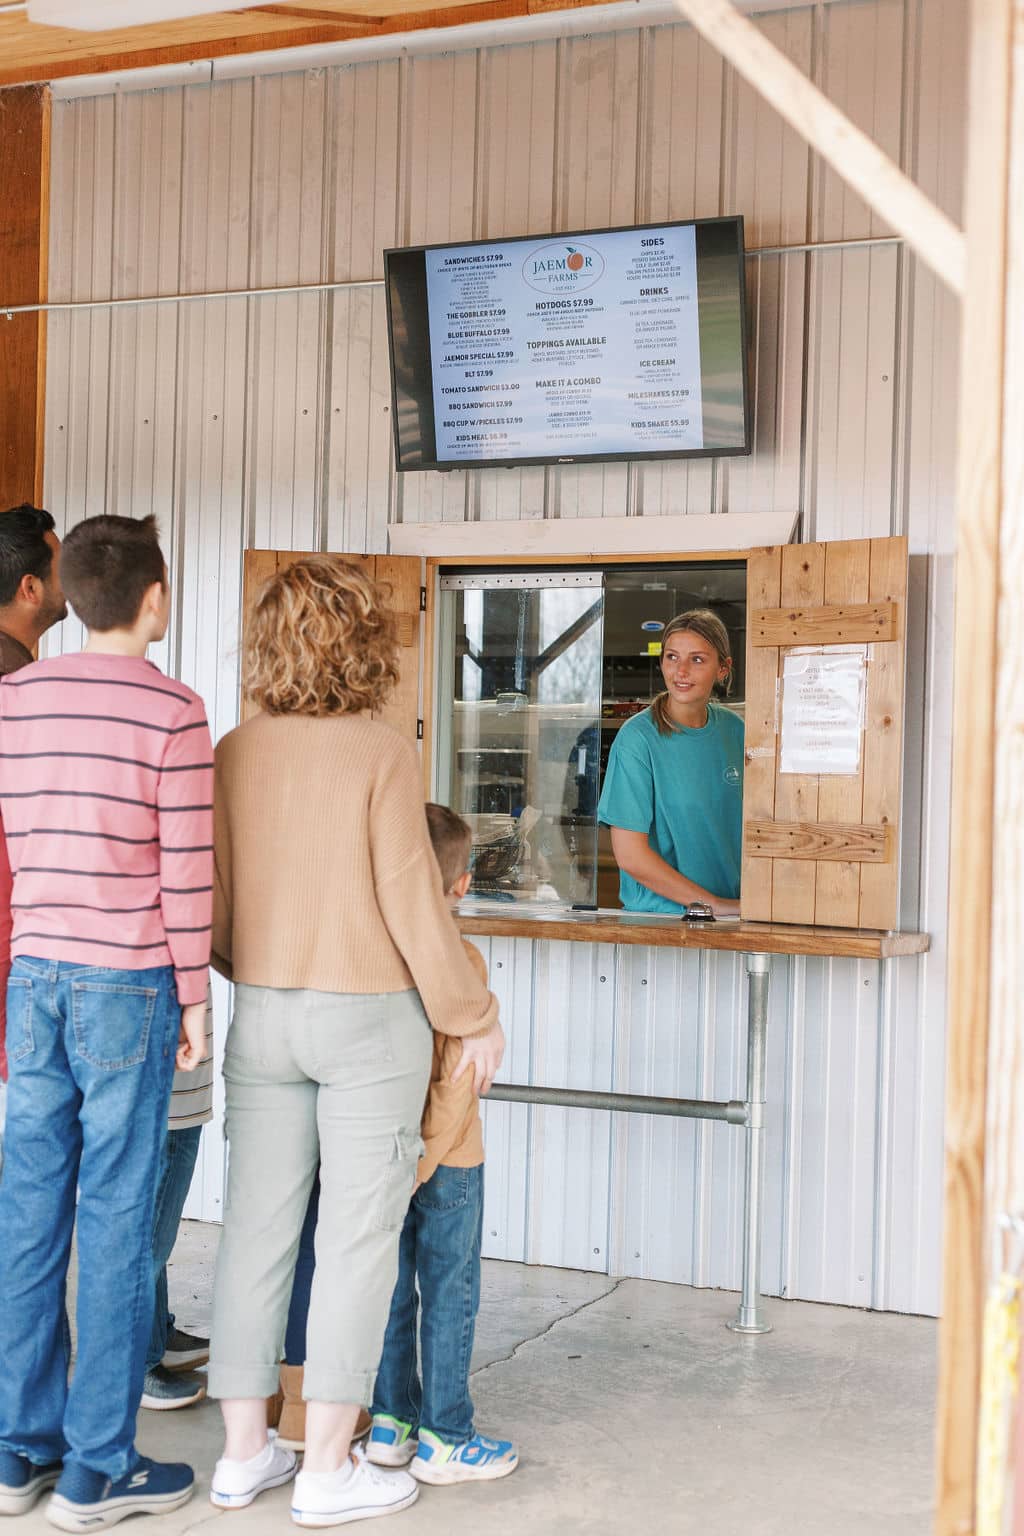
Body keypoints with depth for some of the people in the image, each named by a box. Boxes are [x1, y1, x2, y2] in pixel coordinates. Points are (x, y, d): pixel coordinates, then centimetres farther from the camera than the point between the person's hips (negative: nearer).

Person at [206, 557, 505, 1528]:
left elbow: (210, 905, 4)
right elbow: (412, 903, -12)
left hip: (262, 1013, 5)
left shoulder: (232, 753, 0)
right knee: (357, 1235, 5)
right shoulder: (381, 753, -13)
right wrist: (473, 1018, -1)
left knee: (258, 1226, 11)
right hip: (369, 1014, -5)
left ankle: (243, 1452, 21)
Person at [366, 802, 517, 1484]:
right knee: (450, 1296, 6)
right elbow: (458, 1076, -20)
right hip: (447, 1162, -5)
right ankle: (444, 1439, 13)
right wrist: (427, 1159, -14)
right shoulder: (463, 964, -17)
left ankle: (390, 1423, 24)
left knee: (392, 1290, 14)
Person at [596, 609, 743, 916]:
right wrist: (713, 904, -10)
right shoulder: (637, 738, -8)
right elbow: (630, 855, -11)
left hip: (734, 913, 4)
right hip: (658, 917, -4)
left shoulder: (734, 730, 7)